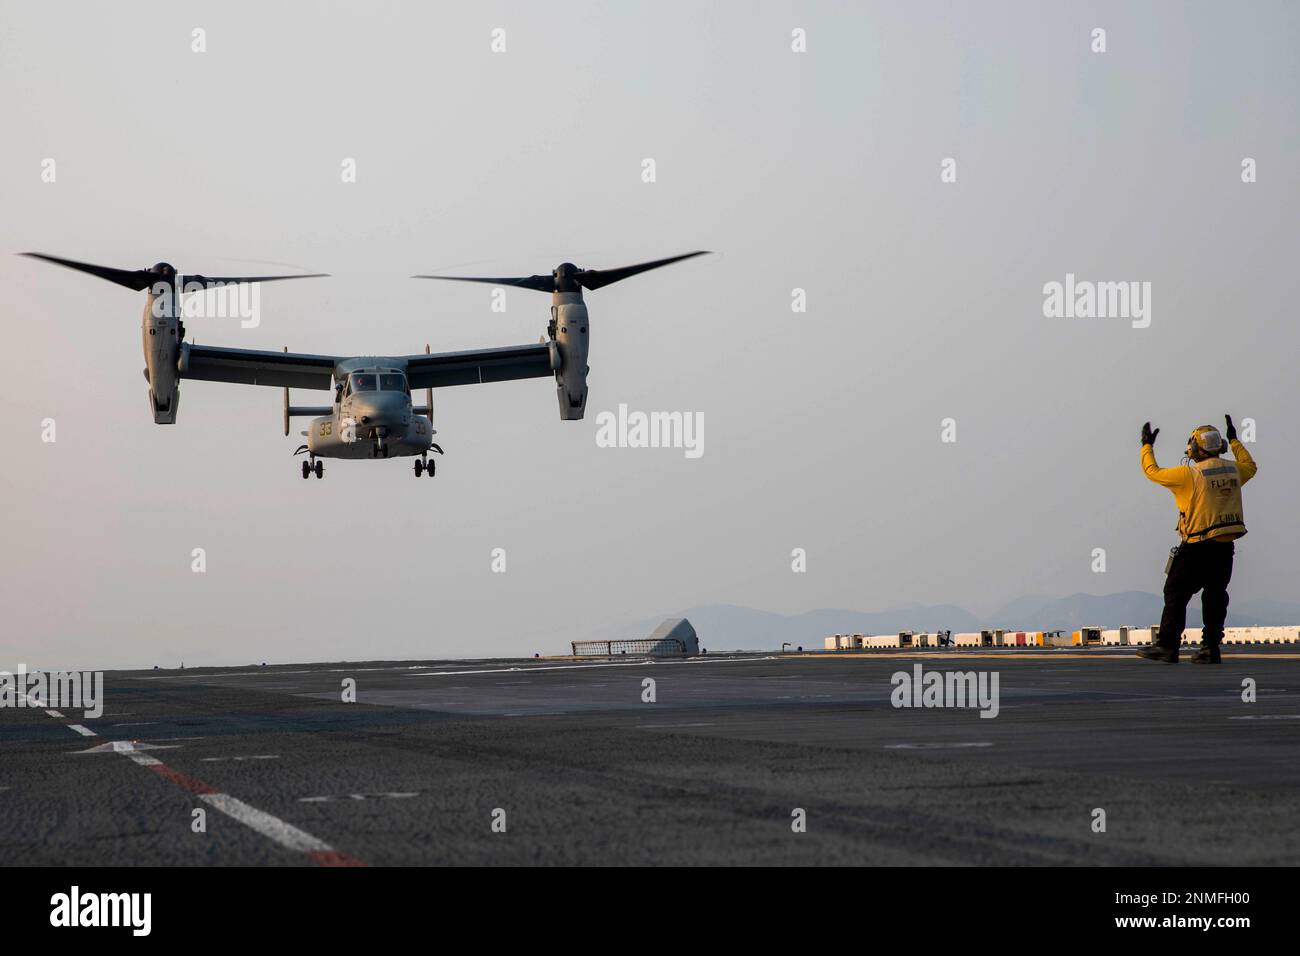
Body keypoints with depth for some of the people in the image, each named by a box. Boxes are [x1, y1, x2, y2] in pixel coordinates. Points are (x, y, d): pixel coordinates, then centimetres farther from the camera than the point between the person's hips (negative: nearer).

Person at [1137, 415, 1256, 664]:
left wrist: (1147, 445, 15)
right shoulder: (1233, 470, 5)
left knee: (1176, 594, 1)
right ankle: (1211, 648, 9)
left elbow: (1153, 471, -1)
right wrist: (1235, 440, 40)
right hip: (1225, 547, 5)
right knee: (1215, 596, 11)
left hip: (1198, 547, -5)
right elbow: (1250, 466, 31)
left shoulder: (1189, 474, -11)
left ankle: (1167, 645, -3)